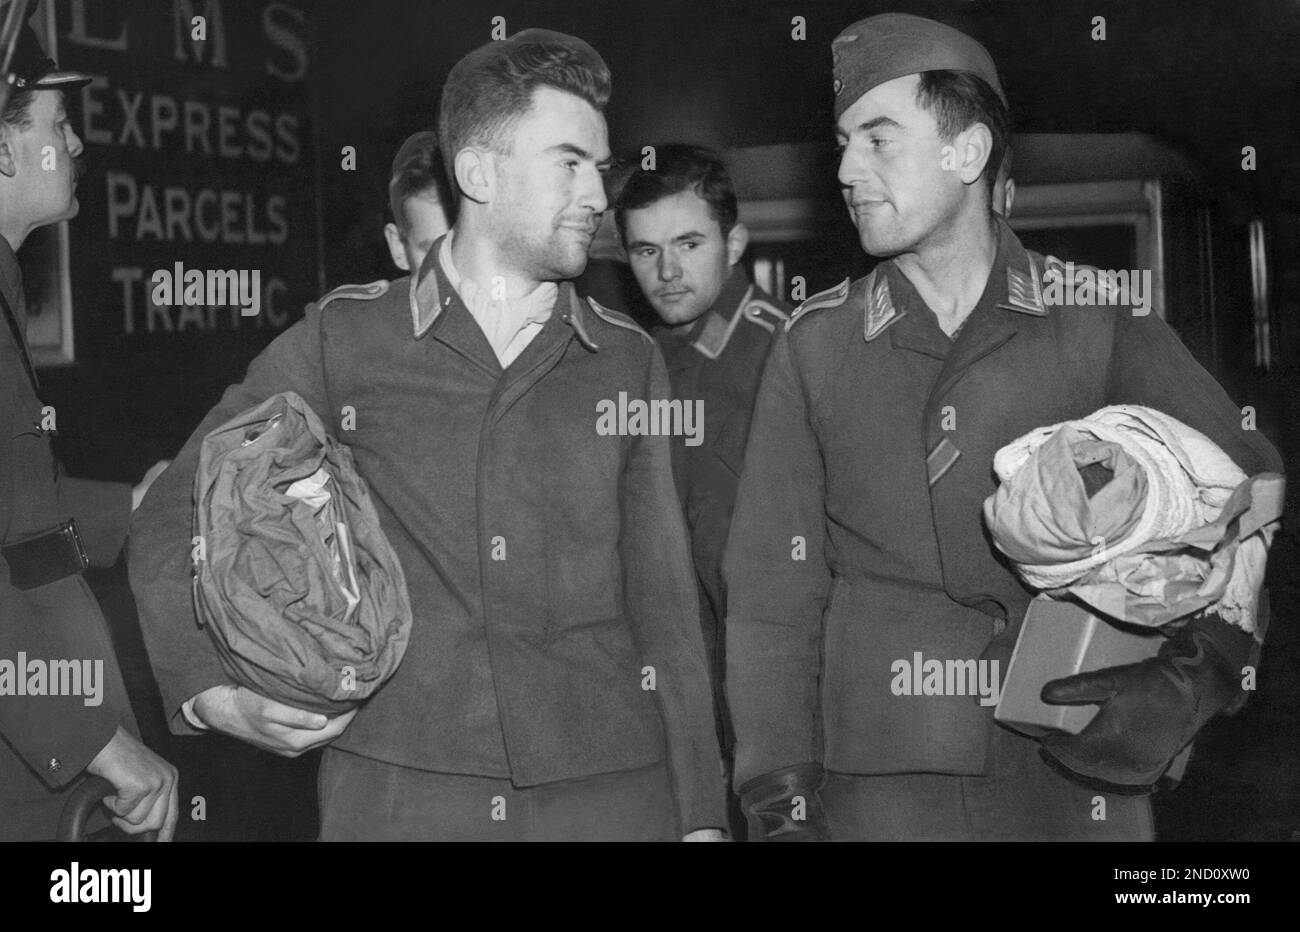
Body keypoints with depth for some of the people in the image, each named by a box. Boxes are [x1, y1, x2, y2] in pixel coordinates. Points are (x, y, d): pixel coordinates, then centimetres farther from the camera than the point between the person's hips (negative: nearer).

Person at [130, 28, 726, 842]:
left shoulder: (629, 362, 8)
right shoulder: (342, 341, 3)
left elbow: (664, 602, 9)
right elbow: (174, 515, 9)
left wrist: (701, 812, 5)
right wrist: (211, 691, -4)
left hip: (609, 784, 2)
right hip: (398, 785, -1)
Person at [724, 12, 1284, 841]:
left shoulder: (1103, 321, -1)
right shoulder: (814, 345, 3)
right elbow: (773, 589, 2)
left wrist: (1188, 679, -14)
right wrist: (780, 802, -3)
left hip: (1080, 781, 0)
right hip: (878, 793, 1)